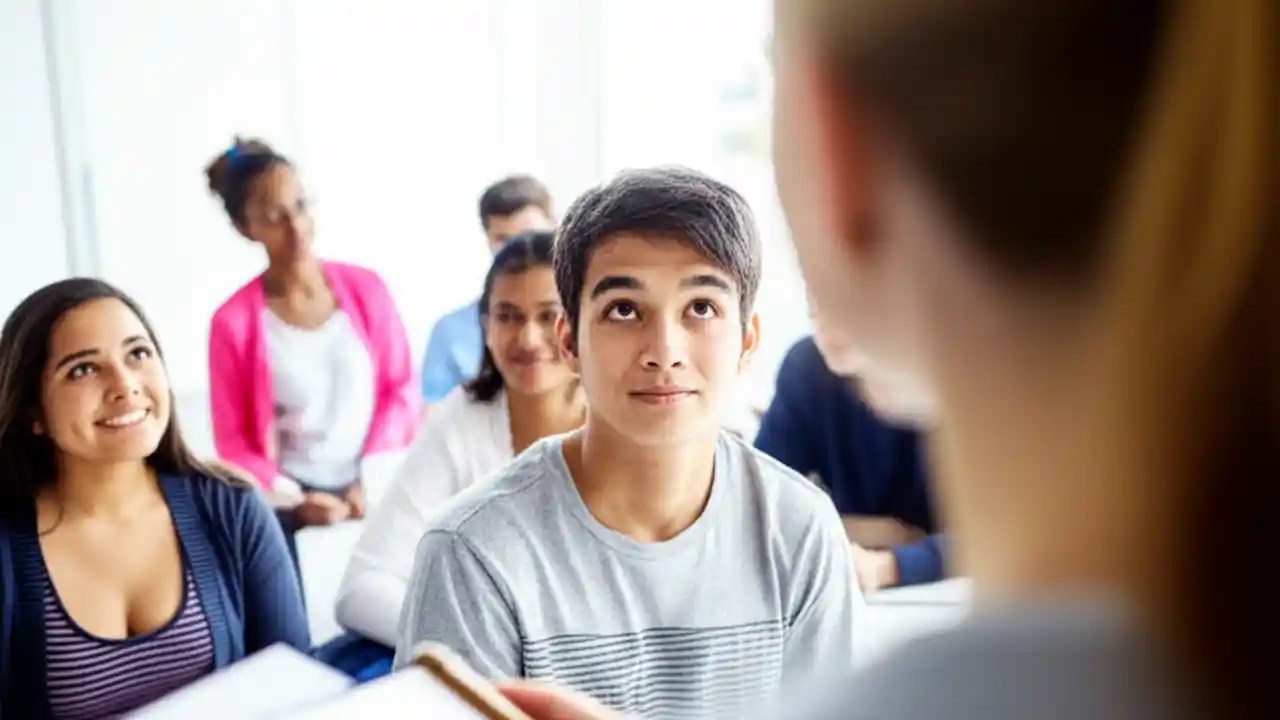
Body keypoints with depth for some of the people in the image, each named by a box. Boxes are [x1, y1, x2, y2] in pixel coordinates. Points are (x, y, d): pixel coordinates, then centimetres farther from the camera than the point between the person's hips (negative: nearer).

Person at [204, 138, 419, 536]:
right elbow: (233, 442, -2)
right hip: (291, 509, -2)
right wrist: (295, 500, -12)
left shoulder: (365, 287, -1)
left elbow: (401, 388, 3)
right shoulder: (234, 322, -6)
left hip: (374, 495, 2)